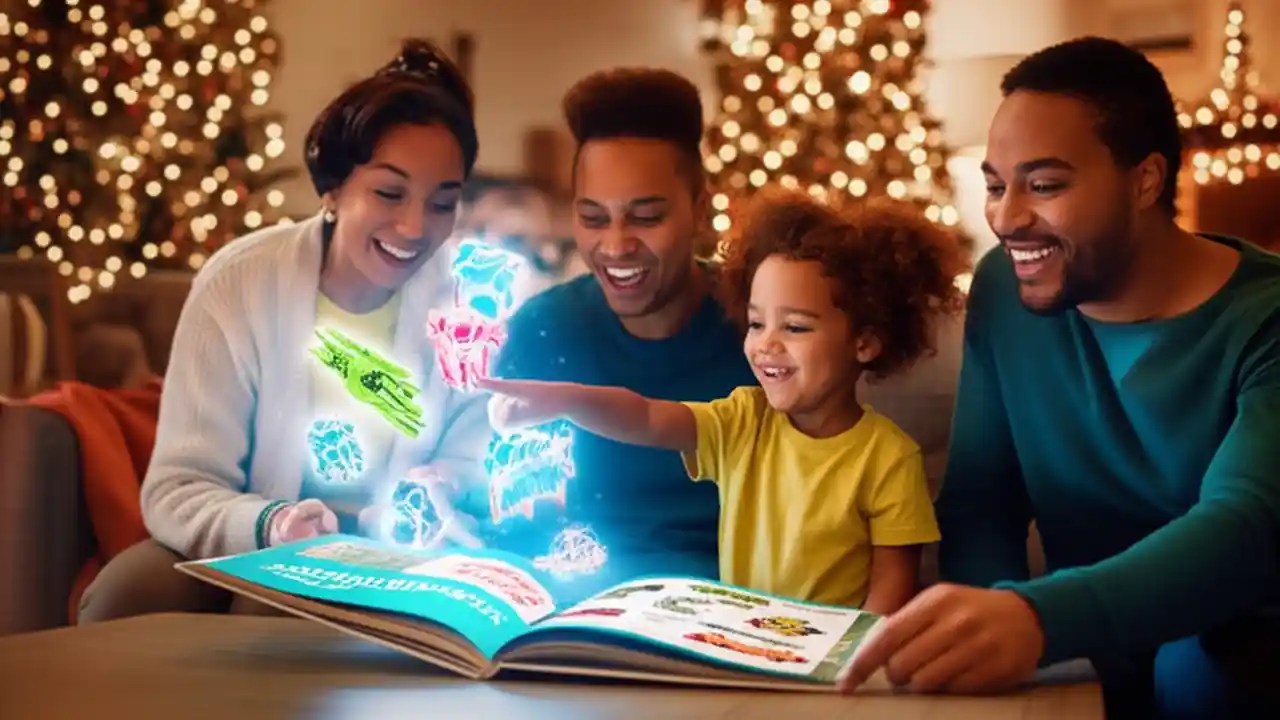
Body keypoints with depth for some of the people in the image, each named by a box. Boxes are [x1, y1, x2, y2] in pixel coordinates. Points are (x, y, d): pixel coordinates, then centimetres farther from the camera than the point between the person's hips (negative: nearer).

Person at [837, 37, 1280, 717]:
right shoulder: (1003, 290, -1)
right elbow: (978, 503, -1)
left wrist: (1039, 616, -52)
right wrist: (997, 621, -25)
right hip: (1088, 657, 4)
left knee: (1193, 664, -35)